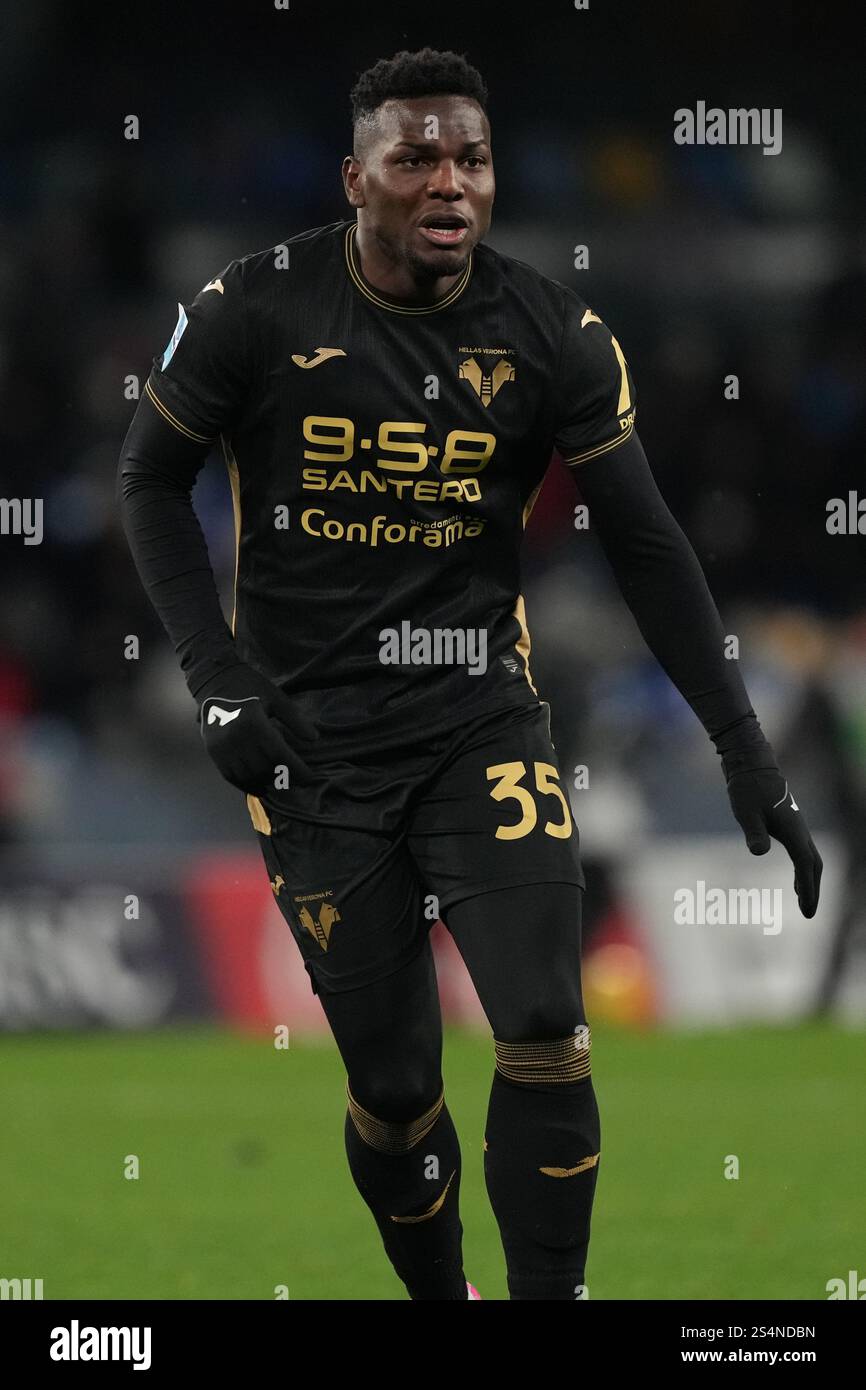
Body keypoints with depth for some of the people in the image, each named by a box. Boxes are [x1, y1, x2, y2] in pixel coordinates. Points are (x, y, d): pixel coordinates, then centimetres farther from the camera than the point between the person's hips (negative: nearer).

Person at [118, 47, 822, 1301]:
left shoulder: (554, 338, -5)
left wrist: (749, 758, -3)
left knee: (545, 1034, -17)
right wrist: (217, 677, -7)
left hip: (479, 724, 1)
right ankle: (439, 1301, 25)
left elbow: (647, 549, 1)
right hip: (312, 747, -1)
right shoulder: (257, 312, -9)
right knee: (391, 1087, 1)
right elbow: (153, 479, 4)